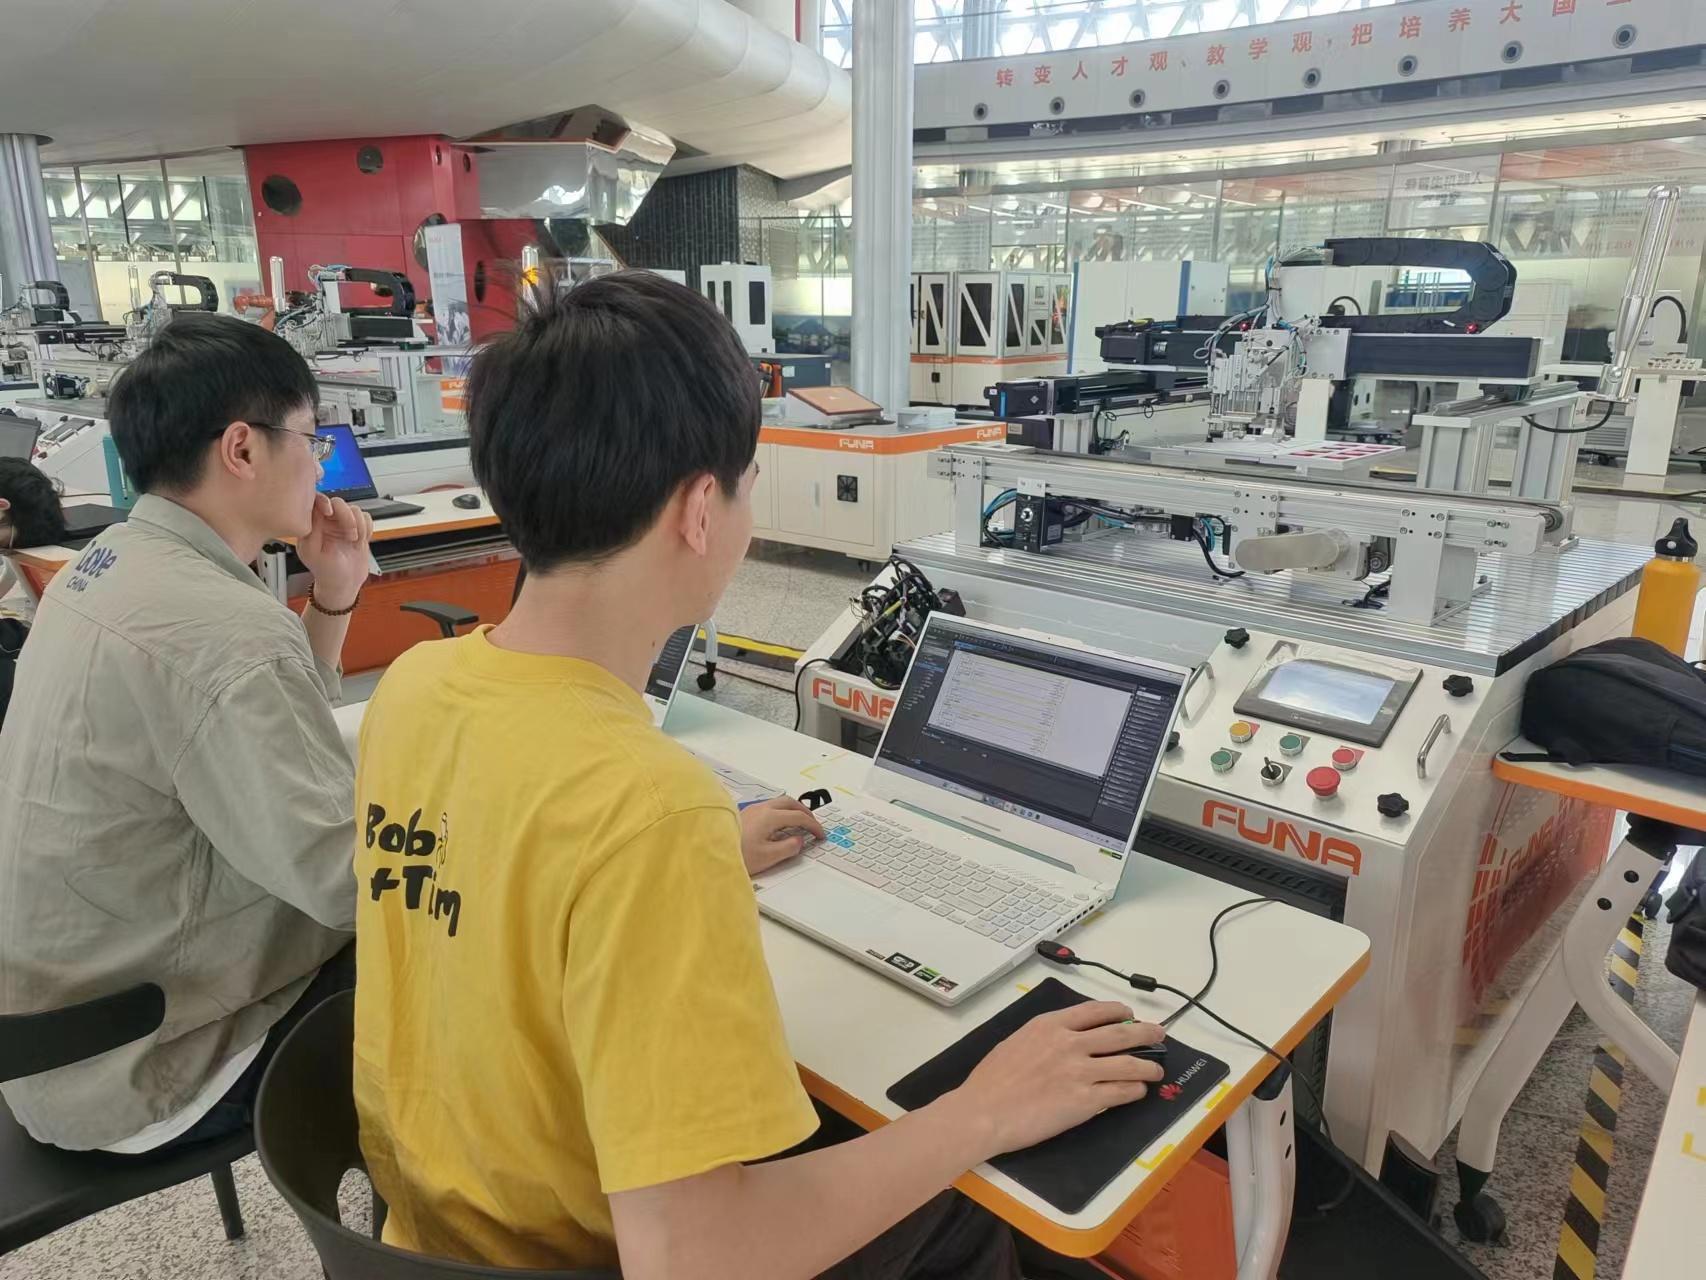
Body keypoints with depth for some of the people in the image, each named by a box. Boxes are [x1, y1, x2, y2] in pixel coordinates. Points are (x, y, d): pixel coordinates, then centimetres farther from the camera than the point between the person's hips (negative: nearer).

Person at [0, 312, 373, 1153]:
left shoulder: (113, 564, 2)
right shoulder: (217, 629, -31)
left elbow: (266, 742, 9)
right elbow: (347, 879, -32)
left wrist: (331, 603, -3)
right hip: (131, 1069, -9)